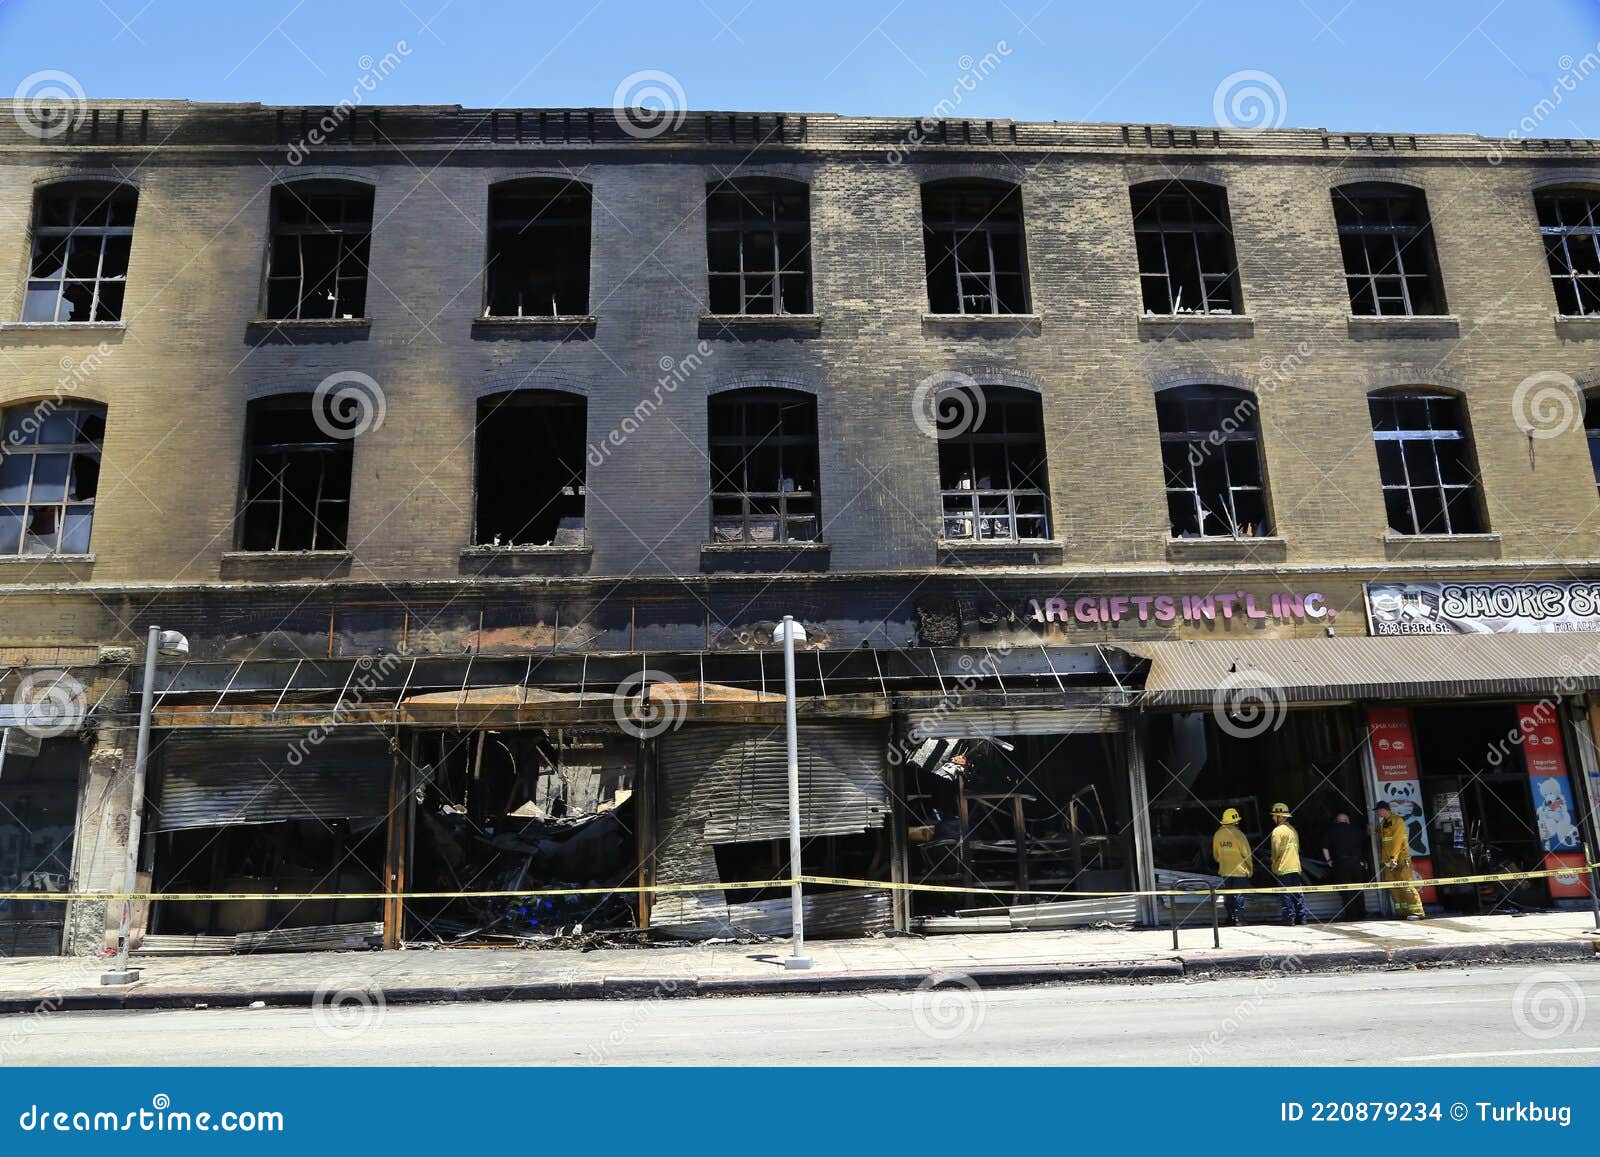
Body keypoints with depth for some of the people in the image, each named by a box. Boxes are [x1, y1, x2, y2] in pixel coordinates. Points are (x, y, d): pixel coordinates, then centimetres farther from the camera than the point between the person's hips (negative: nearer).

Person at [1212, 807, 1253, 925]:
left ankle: (1230, 918, 18)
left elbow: (1215, 855, 12)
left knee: (1228, 895, 12)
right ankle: (1237, 917, -4)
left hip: (1225, 871, 5)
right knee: (1240, 894, 0)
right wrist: (1250, 868, 1)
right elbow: (1246, 853, -11)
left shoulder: (1217, 835, 3)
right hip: (1240, 871, -5)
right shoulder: (1238, 834, -15)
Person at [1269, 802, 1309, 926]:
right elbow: (1297, 848, 17)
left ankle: (1289, 919, -1)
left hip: (1283, 868, -7)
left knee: (1286, 896, -2)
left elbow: (1276, 850, -15)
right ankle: (1302, 918, 13)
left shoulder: (1277, 830, -13)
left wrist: (1273, 861, 3)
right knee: (1298, 894, 10)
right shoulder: (1293, 829, 12)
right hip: (1296, 866, 7)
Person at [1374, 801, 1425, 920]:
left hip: (1400, 858, -8)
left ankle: (1416, 911, -9)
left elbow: (1397, 841, -17)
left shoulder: (1397, 821, -9)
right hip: (1388, 860, 8)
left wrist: (1394, 858, -22)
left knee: (1406, 885, -10)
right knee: (1393, 887, 6)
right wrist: (1383, 859, 11)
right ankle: (1402, 911, 11)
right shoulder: (1382, 823, 16)